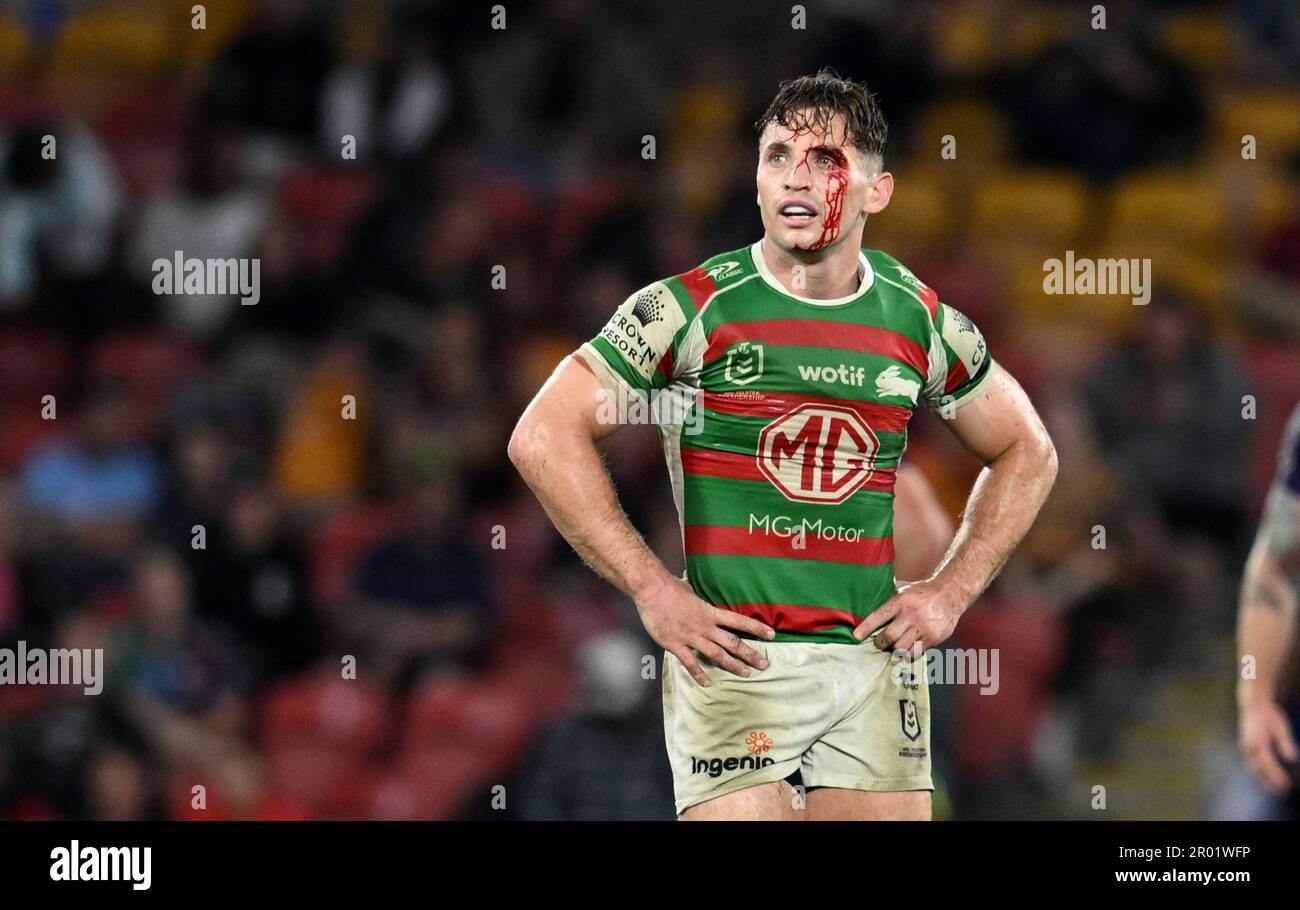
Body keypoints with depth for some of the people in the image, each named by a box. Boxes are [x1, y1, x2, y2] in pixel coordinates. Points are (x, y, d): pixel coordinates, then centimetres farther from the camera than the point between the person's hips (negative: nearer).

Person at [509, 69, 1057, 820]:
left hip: (876, 668, 3)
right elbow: (544, 438, -5)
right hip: (735, 665, -3)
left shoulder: (922, 322, 7)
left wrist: (952, 590, 9)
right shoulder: (694, 310, -4)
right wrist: (652, 591, -9)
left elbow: (1027, 454, 22)